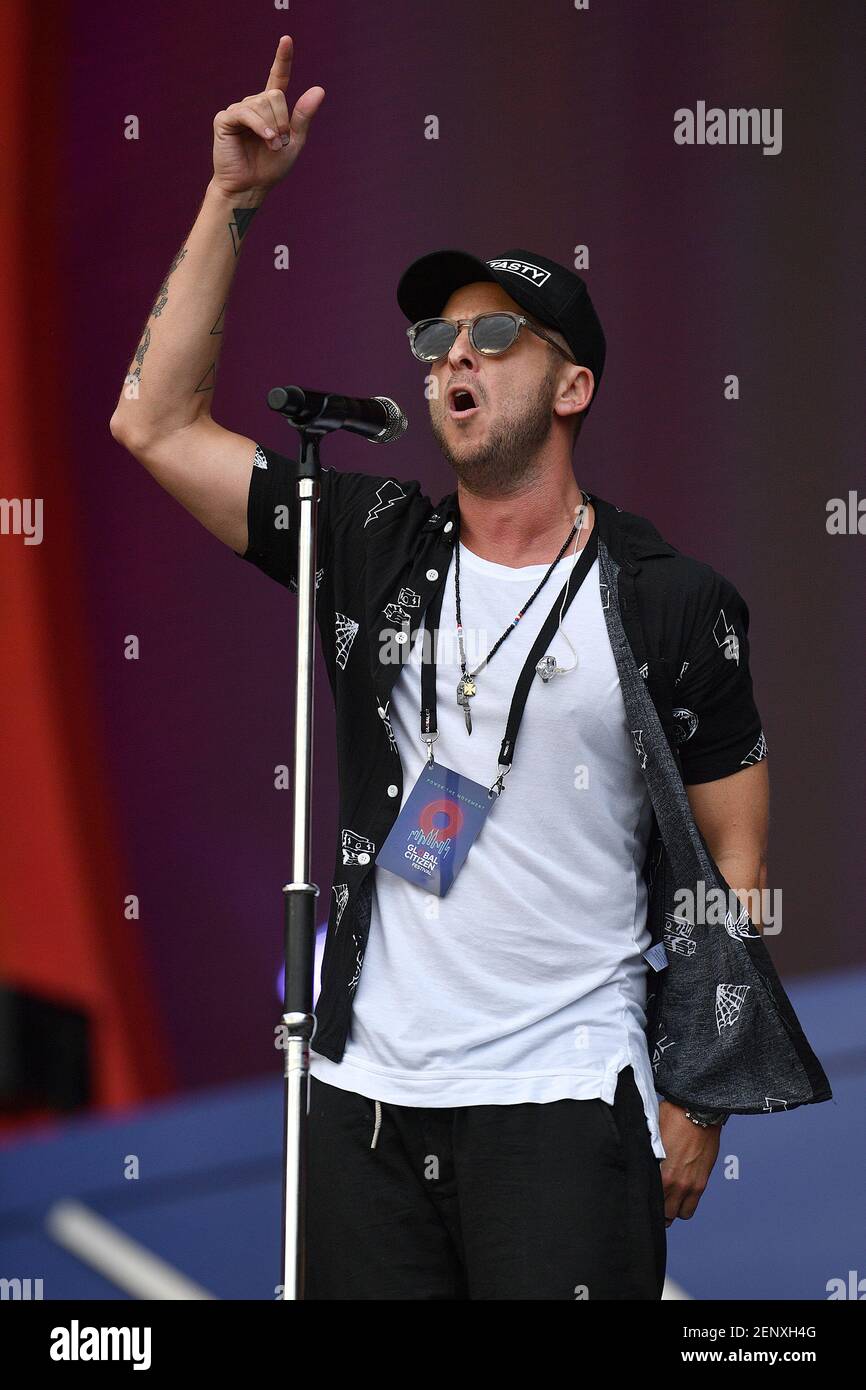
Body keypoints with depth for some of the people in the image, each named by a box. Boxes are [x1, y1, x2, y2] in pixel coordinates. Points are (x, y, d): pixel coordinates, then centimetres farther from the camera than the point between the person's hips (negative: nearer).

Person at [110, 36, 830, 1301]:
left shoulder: (669, 603, 0)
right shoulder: (373, 546, 8)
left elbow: (732, 857, 3)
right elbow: (155, 423, 4)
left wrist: (698, 1102, -3)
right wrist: (234, 198, 0)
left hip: (566, 1104, -3)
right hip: (366, 1099, 4)